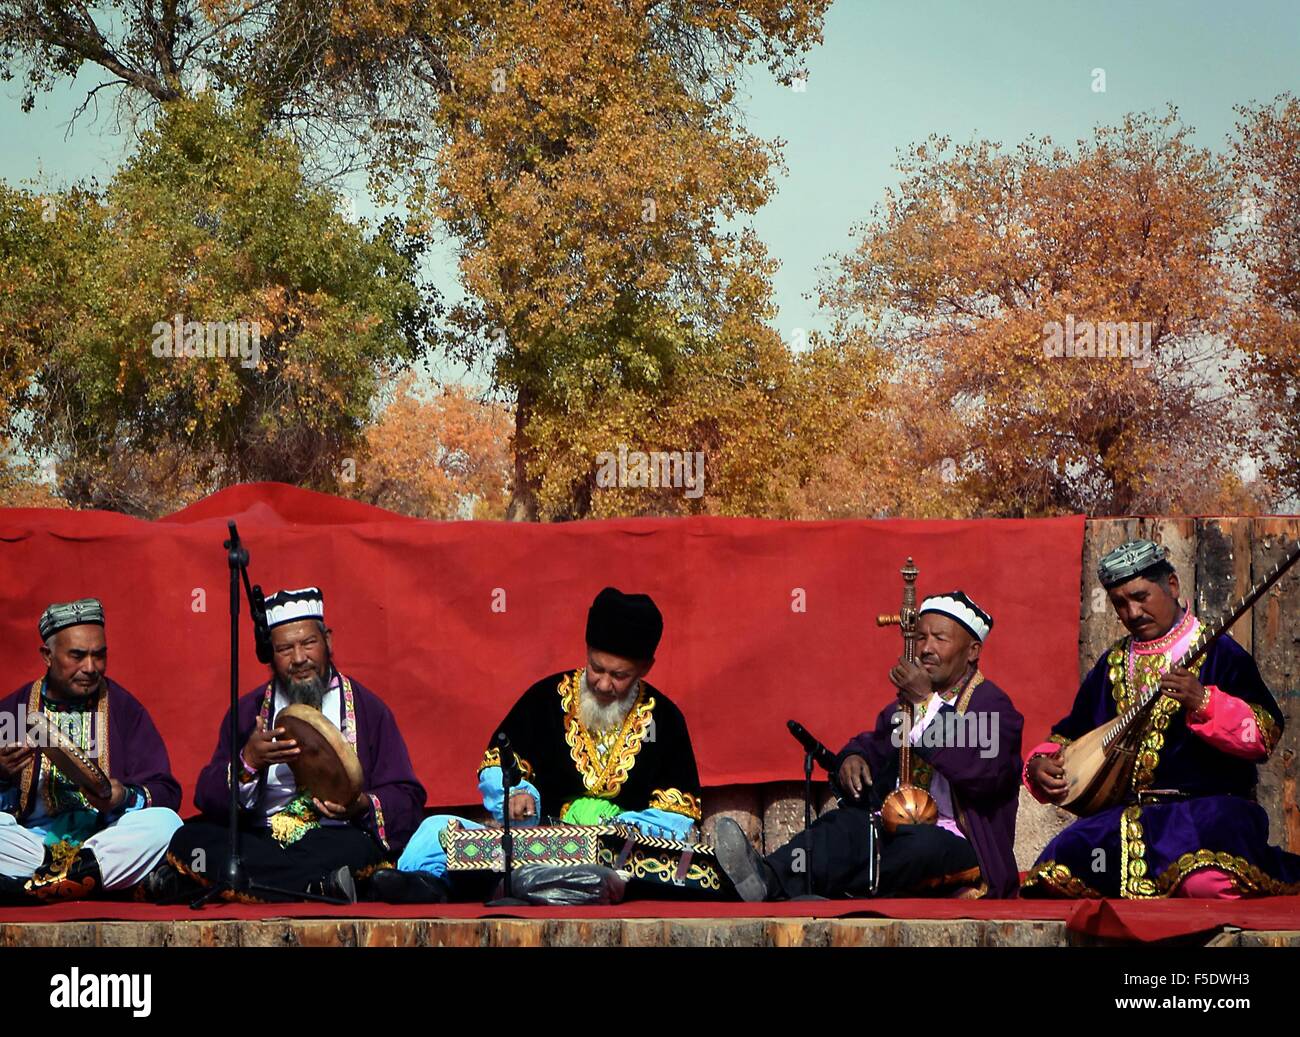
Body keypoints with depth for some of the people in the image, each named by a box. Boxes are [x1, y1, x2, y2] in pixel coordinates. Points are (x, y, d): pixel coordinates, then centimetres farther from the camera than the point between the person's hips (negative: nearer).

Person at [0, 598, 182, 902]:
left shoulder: (124, 709, 11)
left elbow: (166, 793, 5)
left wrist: (126, 798, -17)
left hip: (104, 836, 1)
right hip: (30, 838, -1)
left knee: (165, 822, -28)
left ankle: (45, 880, -26)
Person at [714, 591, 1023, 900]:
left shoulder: (994, 707, -3)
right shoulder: (905, 704, 21)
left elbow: (982, 772, -22)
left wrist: (927, 701, -19)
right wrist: (854, 757, 1)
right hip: (897, 830, 6)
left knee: (923, 844, -40)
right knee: (850, 822, -28)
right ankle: (768, 878, -56)